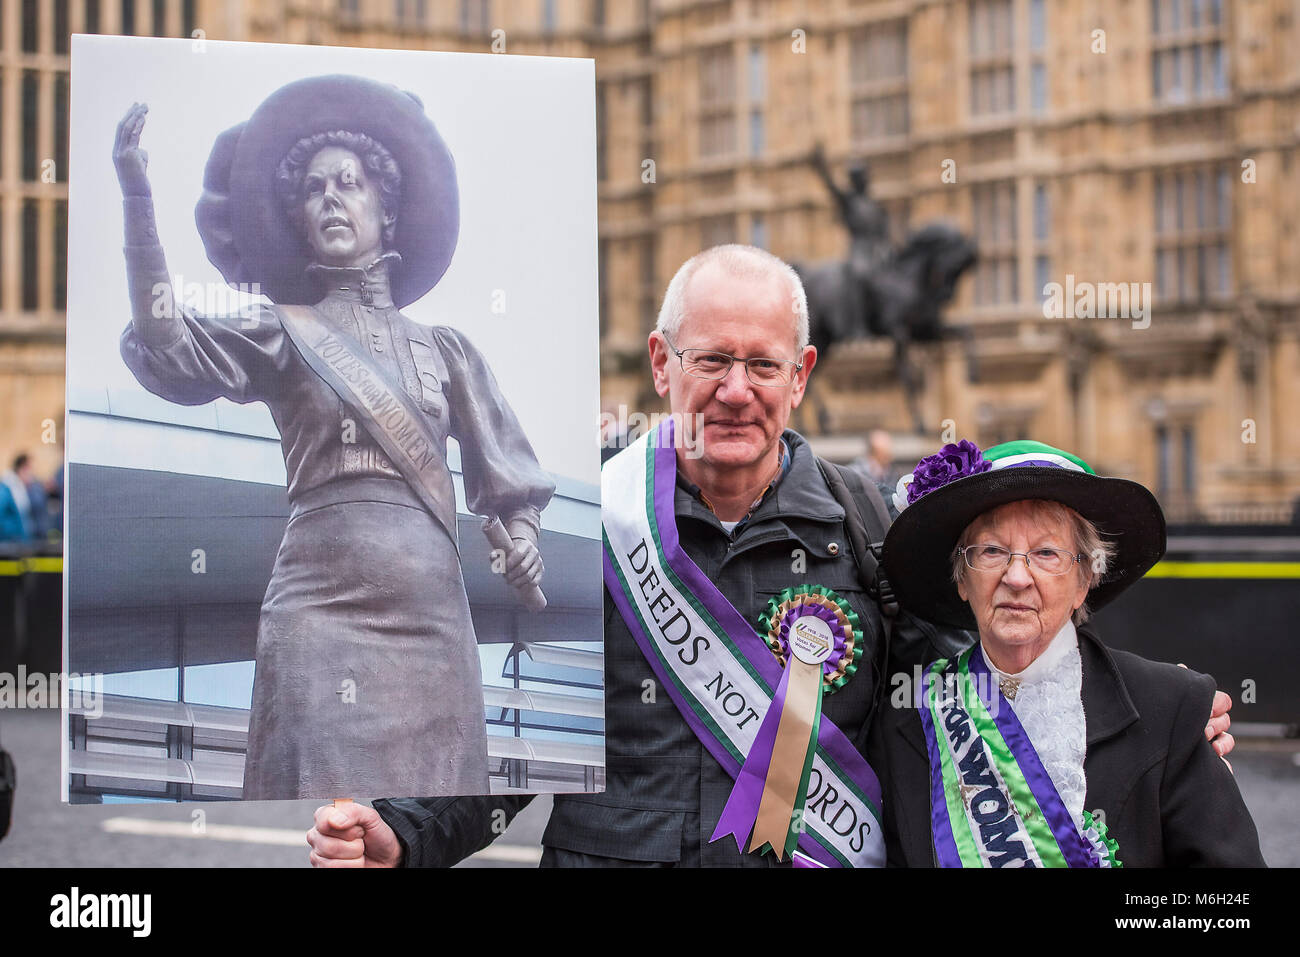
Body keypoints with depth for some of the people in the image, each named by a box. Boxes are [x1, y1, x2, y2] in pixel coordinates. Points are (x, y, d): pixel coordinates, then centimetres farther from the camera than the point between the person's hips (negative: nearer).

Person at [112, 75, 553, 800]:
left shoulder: (445, 349, 19)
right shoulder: (280, 335, 12)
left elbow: (507, 474, 20)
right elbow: (170, 348, -6)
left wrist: (522, 532, -3)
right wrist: (137, 195, -15)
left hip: (432, 606, 2)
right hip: (322, 599, -2)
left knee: (430, 788, -2)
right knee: (328, 778, -12)